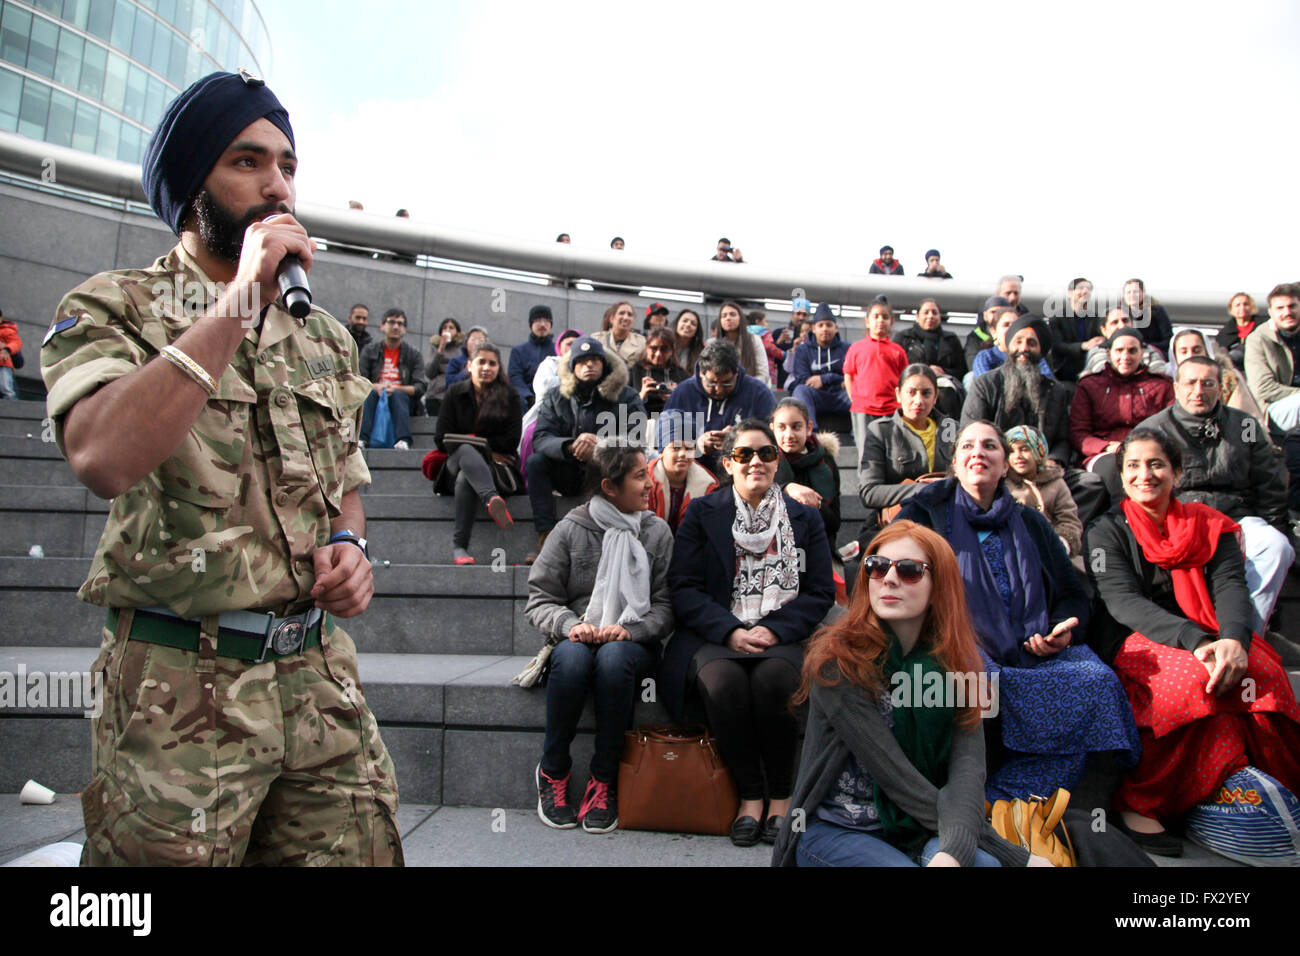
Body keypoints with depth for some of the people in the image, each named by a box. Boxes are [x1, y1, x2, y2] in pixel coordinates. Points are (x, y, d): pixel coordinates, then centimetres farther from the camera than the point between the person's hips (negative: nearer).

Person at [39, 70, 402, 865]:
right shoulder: (117, 307, -3)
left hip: (324, 679, 5)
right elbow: (102, 459, -24)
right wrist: (238, 303, -19)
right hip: (183, 688, -4)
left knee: (358, 850, 9)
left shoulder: (325, 337, 13)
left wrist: (351, 548, -1)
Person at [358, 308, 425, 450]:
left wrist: (396, 388, -19)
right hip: (375, 396, 1)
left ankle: (403, 441, -49)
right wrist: (376, 387, -19)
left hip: (403, 398, -1)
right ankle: (361, 438, -46)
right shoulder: (369, 350, 12)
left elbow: (420, 388, -1)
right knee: (369, 392, -31)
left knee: (398, 395, -33)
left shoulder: (413, 353, 8)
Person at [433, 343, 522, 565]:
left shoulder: (510, 397, 8)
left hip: (497, 467, -1)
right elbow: (441, 438, 4)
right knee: (464, 451, -36)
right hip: (458, 464, 1)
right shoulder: (455, 393, 13)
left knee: (465, 478, -36)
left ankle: (459, 547, -42)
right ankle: (492, 499, -63)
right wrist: (480, 451, -6)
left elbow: (511, 441, -1)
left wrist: (473, 442, -6)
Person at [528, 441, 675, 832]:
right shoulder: (571, 529, 4)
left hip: (633, 642, 0)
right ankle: (552, 771, -12)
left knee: (613, 658, -35)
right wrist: (570, 624, -17)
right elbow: (539, 599, 3)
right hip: (579, 638, 0)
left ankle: (604, 781, -19)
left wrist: (629, 628, -17)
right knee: (572, 657, -35)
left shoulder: (657, 532, 8)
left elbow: (666, 605, 2)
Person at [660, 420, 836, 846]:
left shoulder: (805, 518, 15)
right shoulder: (702, 513, 11)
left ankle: (781, 797, -11)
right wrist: (730, 631, -13)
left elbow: (821, 593, 8)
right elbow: (683, 587, 2)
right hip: (715, 635, 0)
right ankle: (750, 795, -13)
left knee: (773, 678, -32)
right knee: (723, 680, -33)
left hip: (783, 636, 0)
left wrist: (774, 629, -10)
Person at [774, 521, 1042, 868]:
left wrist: (954, 849, -36)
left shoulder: (956, 666, -1)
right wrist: (1011, 855, -20)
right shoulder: (837, 660, -16)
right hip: (833, 829, -3)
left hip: (918, 828, 3)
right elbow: (894, 774, -19)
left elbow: (968, 766, -15)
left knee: (982, 862, -27)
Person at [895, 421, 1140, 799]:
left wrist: (1063, 630, 0)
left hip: (1035, 654, 4)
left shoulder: (1030, 524, 23)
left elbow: (1073, 594, 24)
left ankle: (1004, 799, -21)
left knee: (1099, 681, -26)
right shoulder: (927, 512, 13)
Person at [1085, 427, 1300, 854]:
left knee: (1265, 674, -29)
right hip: (1136, 643, -3)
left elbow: (1230, 586, -4)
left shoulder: (1210, 526, 13)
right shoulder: (1107, 531, 4)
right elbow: (1122, 602, -10)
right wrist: (1195, 641, -27)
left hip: (1209, 639, 3)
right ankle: (1138, 801, -25)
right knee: (1198, 678, -34)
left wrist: (1234, 639, -27)